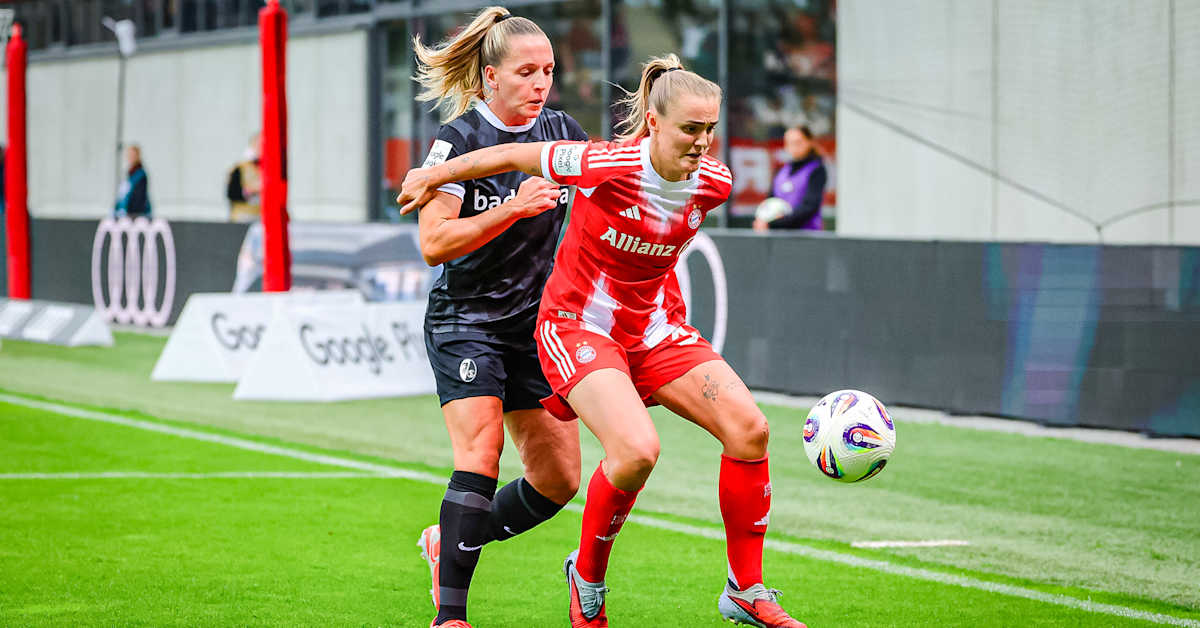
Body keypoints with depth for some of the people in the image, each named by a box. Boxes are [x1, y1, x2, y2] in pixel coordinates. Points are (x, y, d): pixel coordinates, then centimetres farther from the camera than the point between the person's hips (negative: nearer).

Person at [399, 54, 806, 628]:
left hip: (655, 326, 6)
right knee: (635, 450, -28)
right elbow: (510, 157, -11)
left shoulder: (713, 183, -9)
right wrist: (430, 178, 1)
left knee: (749, 428, -12)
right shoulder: (608, 165, -25)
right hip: (578, 325, -6)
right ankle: (587, 579, 1)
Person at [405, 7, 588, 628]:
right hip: (464, 321, -5)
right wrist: (514, 208, -26)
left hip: (536, 322, 5)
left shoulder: (562, 131, 2)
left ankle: (451, 542, 27)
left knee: (558, 479, 3)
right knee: (480, 454, -22)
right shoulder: (458, 138, -12)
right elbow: (434, 243, -18)